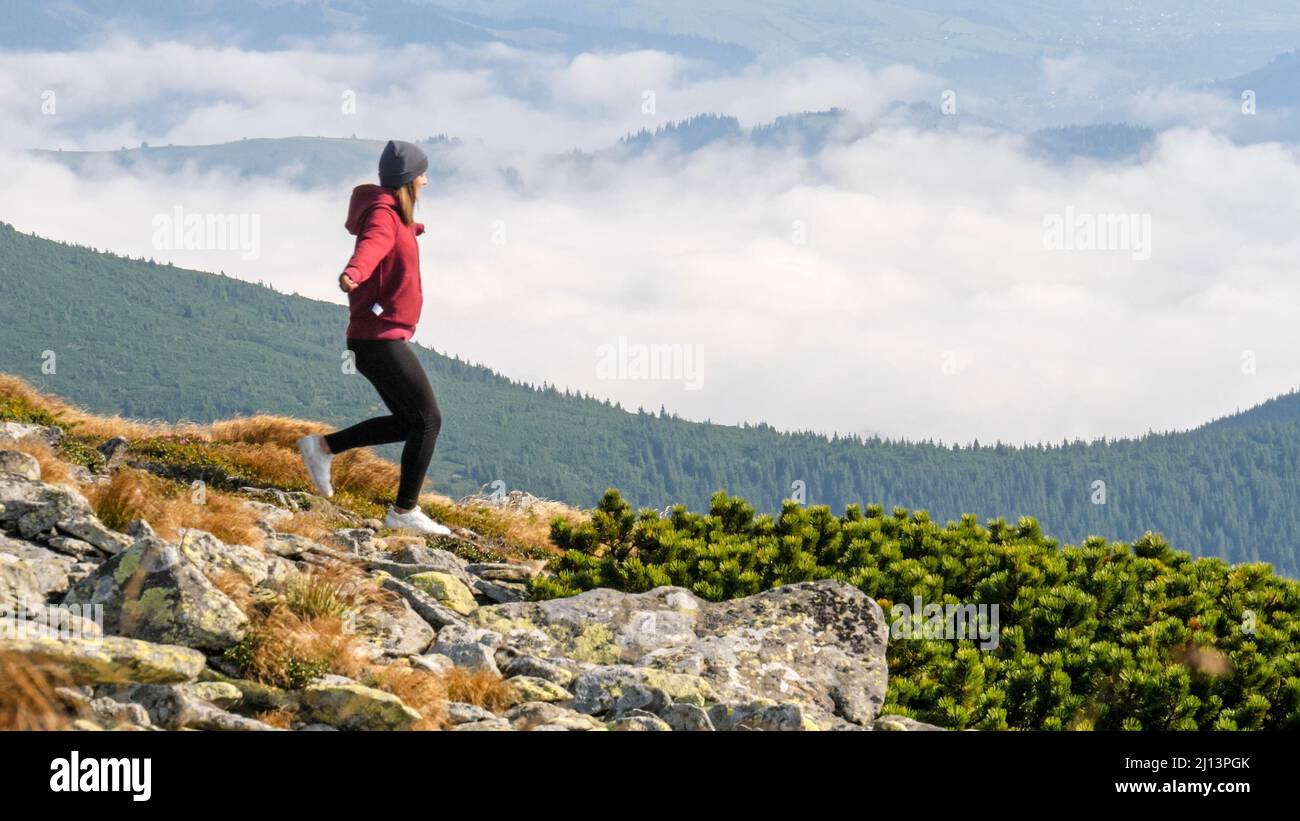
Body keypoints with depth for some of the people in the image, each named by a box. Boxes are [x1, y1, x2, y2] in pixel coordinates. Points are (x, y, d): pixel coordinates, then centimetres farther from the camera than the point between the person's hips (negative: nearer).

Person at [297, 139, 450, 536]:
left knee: (407, 423, 13)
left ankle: (323, 447, 14)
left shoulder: (391, 214, 15)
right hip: (382, 339, -10)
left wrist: (414, 228, 67)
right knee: (428, 420, -5)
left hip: (377, 339, 10)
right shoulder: (383, 216, -15)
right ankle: (405, 511, 0)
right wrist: (352, 273, -62)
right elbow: (371, 246, -39)